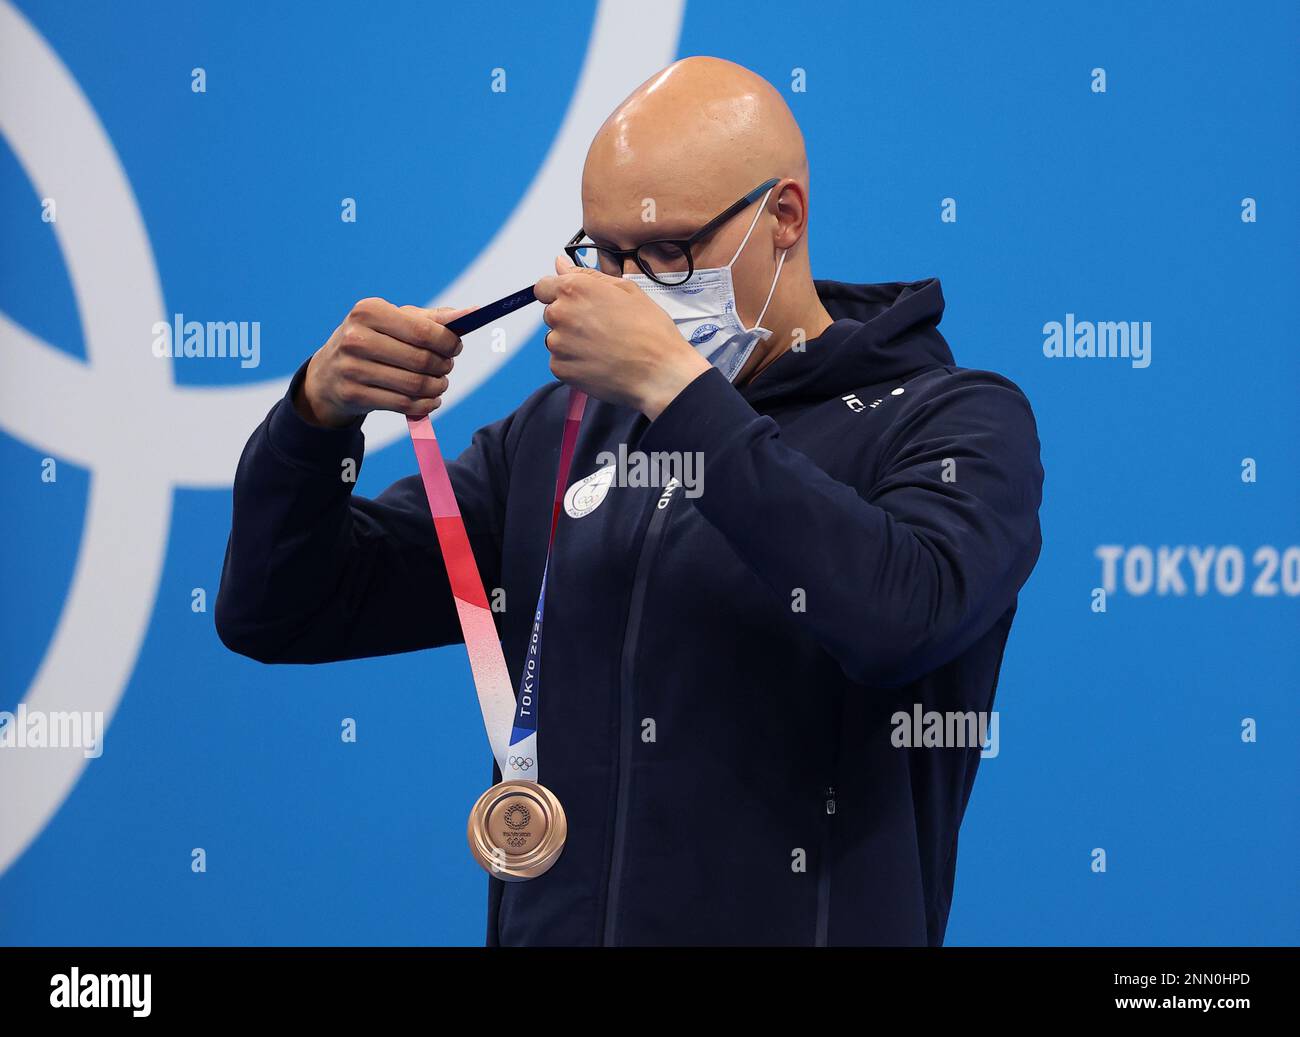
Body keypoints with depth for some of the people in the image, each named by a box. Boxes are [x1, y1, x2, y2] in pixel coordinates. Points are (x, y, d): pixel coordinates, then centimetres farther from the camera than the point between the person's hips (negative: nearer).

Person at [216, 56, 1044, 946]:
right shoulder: (559, 433, 12)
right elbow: (281, 612, 12)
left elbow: (900, 615, -22)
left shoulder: (957, 426, -1)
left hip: (801, 924, -4)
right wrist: (318, 410, -6)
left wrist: (671, 383, -20)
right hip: (549, 922, 4)